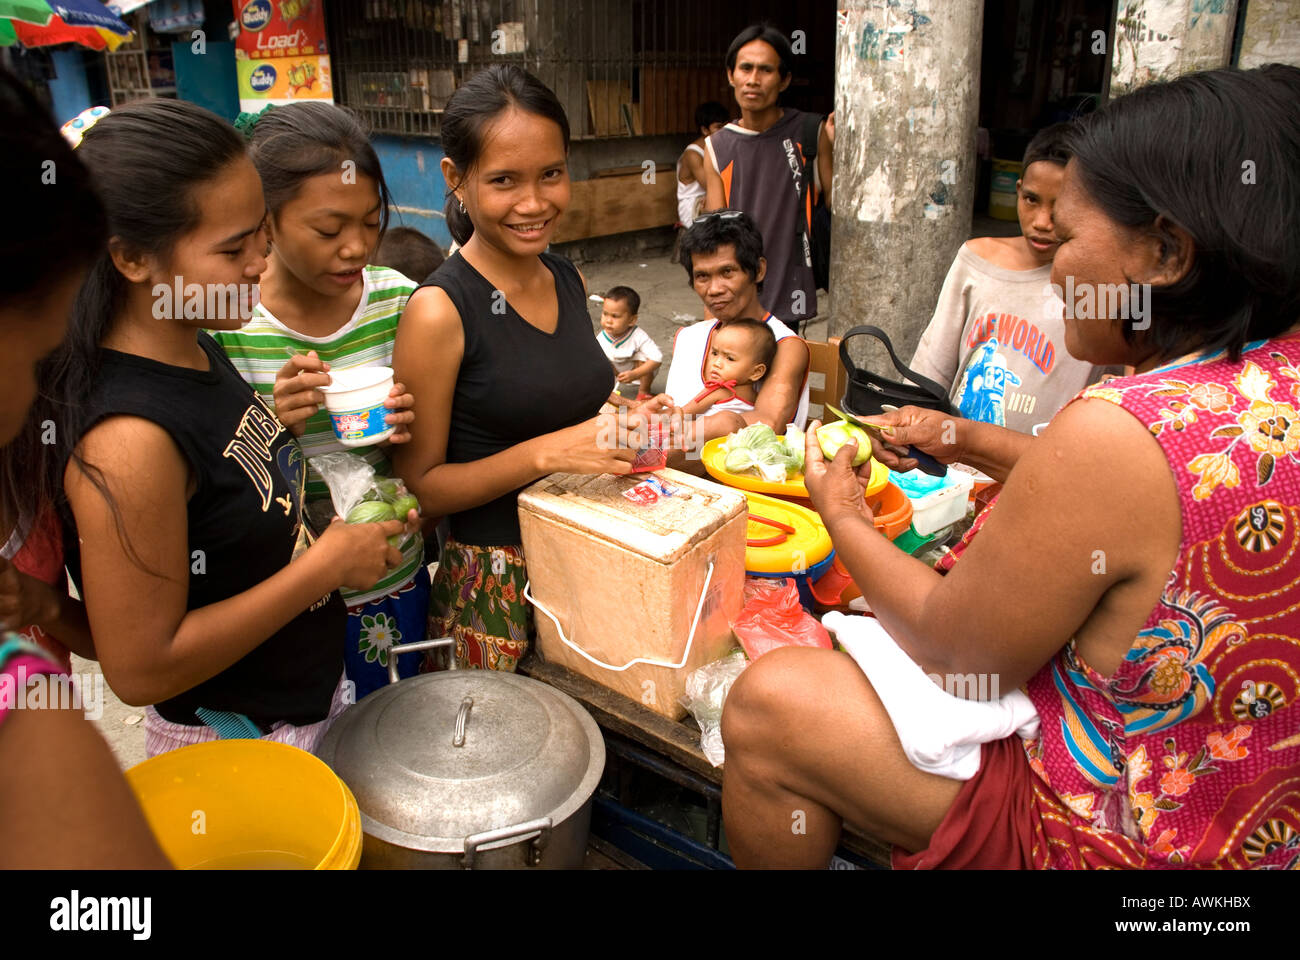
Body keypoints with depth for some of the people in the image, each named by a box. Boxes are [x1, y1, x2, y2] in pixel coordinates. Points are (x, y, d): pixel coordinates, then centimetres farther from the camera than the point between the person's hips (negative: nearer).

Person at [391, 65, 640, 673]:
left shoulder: (571, 281, 4)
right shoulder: (439, 311, -16)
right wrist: (548, 452, -23)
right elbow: (420, 486, -13)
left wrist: (624, 430, 0)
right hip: (496, 585, -6)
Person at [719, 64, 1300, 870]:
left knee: (767, 703, -3)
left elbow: (959, 650, -19)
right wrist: (966, 439, 11)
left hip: (1114, 841, -9)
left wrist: (844, 515, -4)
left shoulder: (1120, 431, -33)